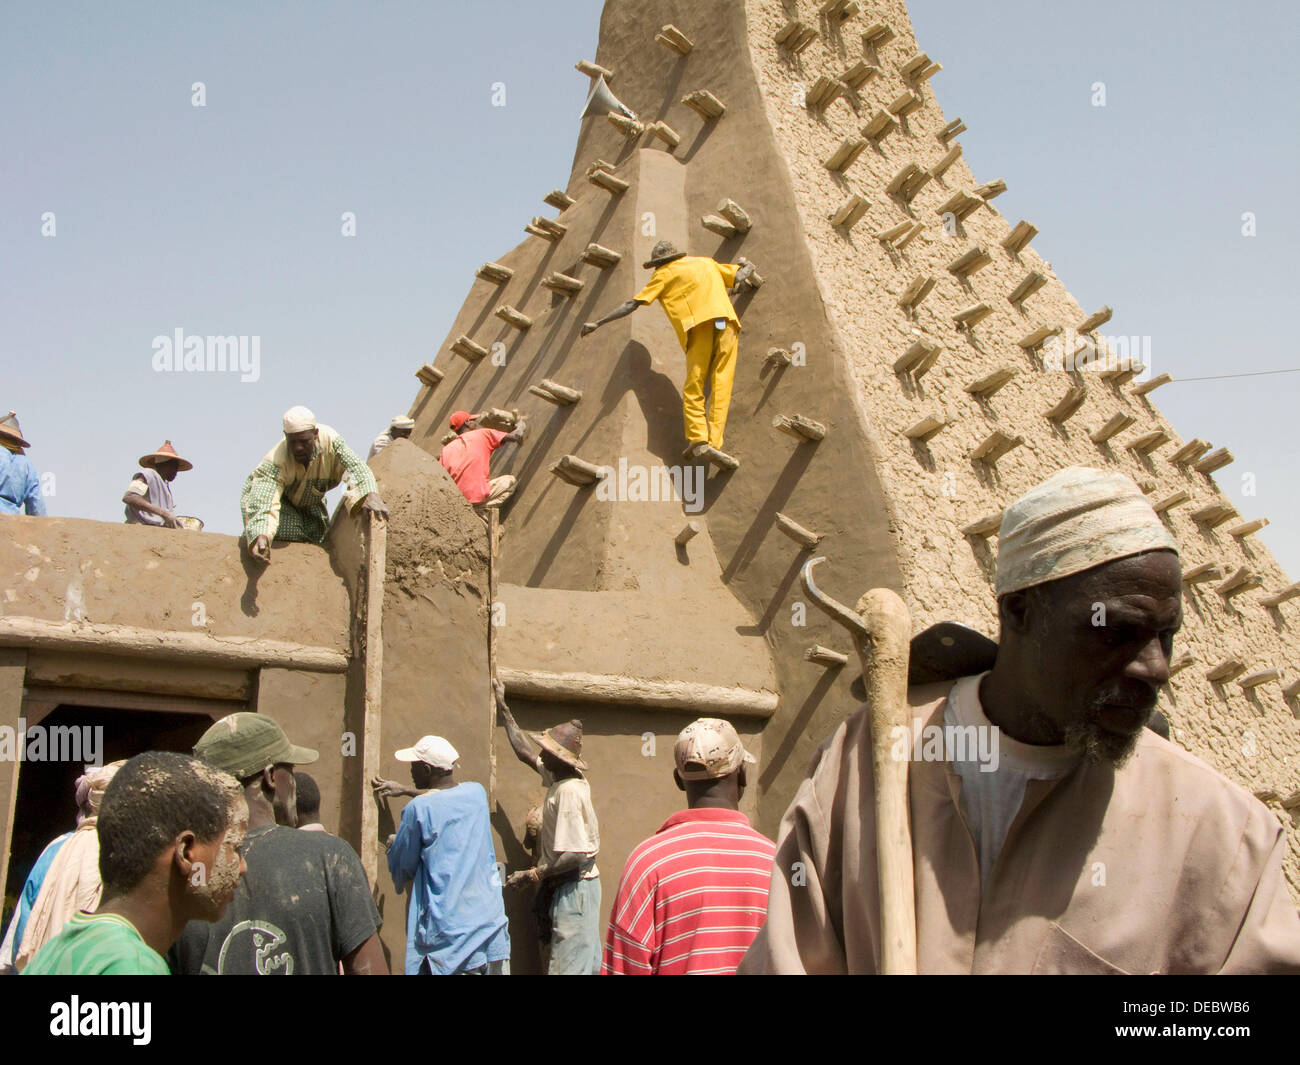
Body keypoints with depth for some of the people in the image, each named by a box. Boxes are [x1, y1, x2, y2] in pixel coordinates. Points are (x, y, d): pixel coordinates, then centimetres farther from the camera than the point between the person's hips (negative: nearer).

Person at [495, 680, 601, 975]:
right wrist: (503, 707, 27)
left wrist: (533, 874, -18)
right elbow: (524, 752, 22)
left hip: (572, 889, -10)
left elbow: (576, 855, -27)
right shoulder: (559, 778, 5)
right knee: (585, 963, 14)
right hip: (567, 887, 10)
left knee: (569, 966, -6)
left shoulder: (568, 791, -22)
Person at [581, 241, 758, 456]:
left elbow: (632, 304, 12)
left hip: (700, 323, -4)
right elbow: (739, 276, 23)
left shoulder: (664, 274, 16)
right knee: (721, 386, 0)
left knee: (693, 389, 1)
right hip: (727, 320, 4)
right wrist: (746, 264, 47)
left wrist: (598, 323, 16)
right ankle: (715, 443, -9)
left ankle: (698, 439, -15)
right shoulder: (707, 262, 28)